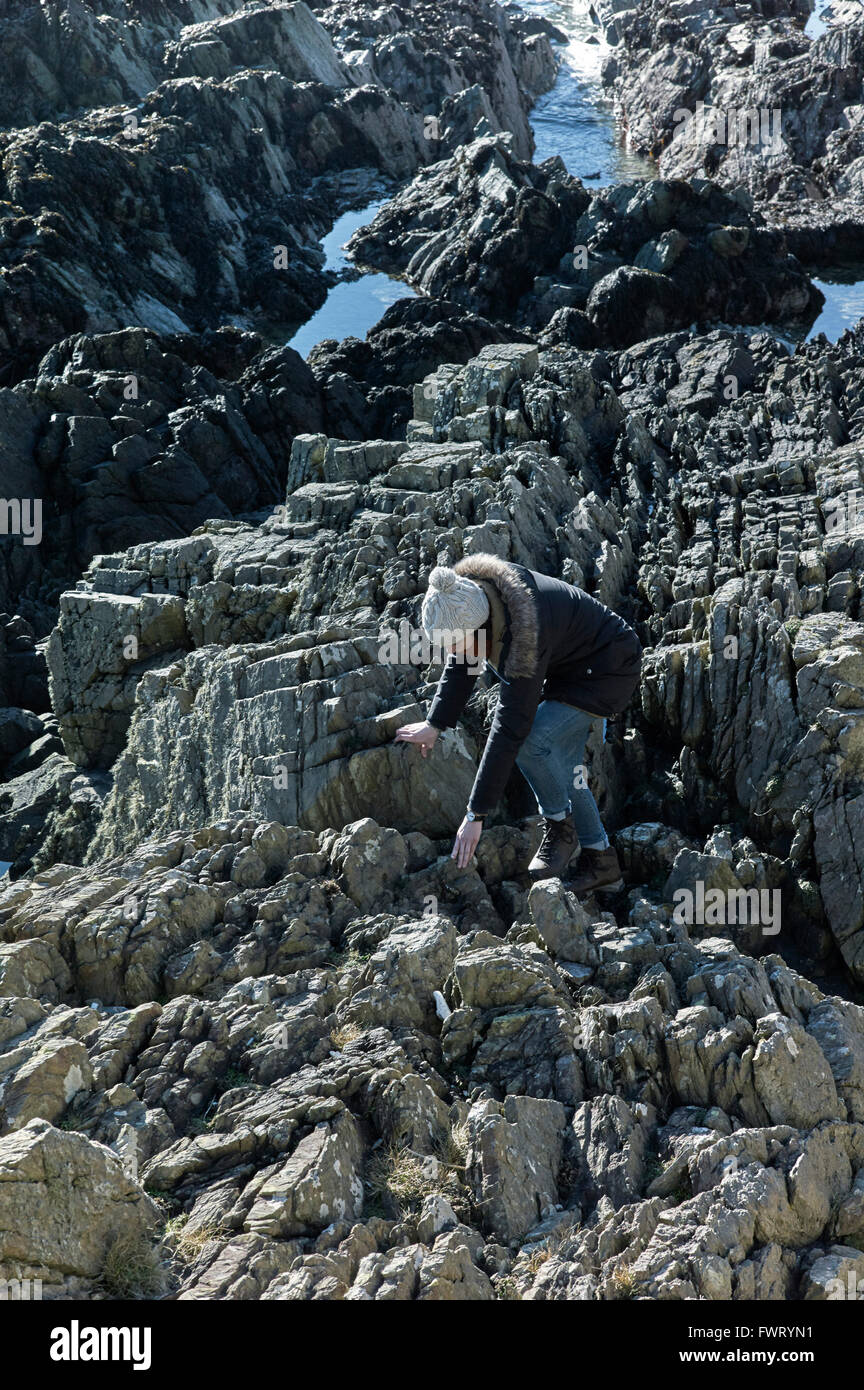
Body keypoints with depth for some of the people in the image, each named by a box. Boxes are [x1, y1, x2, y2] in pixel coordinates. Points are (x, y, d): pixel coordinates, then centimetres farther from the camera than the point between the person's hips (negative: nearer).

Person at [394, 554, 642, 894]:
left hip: (608, 668, -9)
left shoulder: (525, 636, -40)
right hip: (564, 667, 9)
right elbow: (461, 664, 3)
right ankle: (602, 863, 18)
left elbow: (510, 728, -39)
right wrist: (435, 724, 6)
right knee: (559, 767, 6)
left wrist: (476, 815, -36)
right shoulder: (467, 596, -18)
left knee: (532, 740, -25)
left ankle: (560, 827, -2)